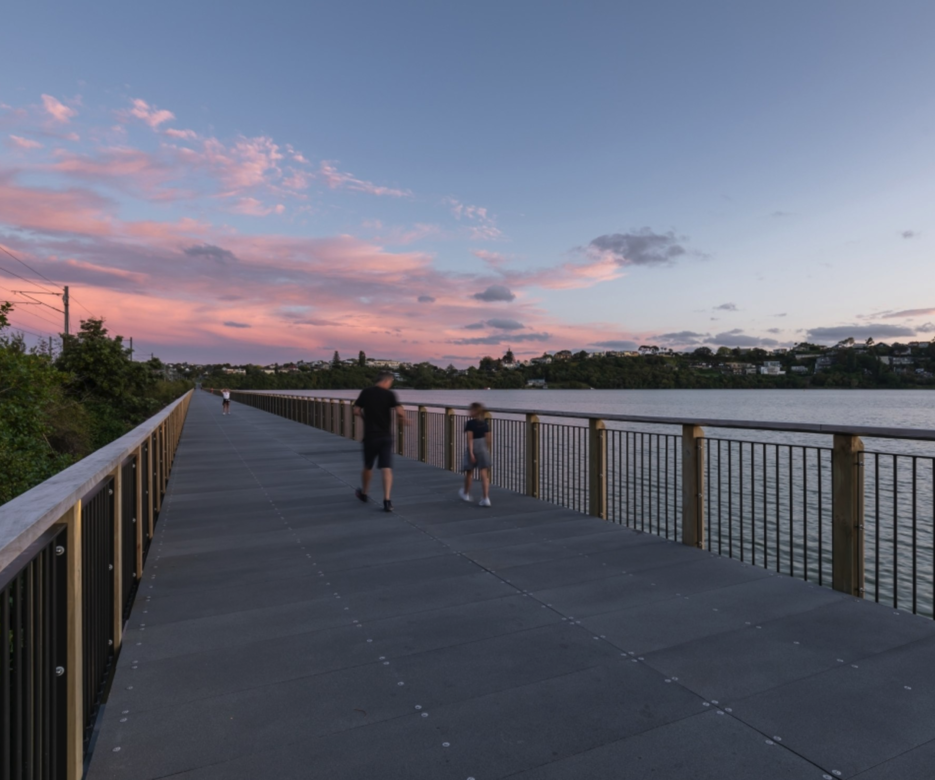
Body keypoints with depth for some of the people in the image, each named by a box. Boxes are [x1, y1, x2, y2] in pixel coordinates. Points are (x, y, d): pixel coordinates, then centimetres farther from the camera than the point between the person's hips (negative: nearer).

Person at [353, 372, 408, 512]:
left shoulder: (365, 392, 0)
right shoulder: (390, 394, -6)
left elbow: (356, 411, 0)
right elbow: (399, 410, -18)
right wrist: (405, 419, 1)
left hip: (370, 435, 2)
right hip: (386, 436, -2)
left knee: (368, 466, 19)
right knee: (387, 468, -4)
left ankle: (364, 493, 39)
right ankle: (387, 500, -15)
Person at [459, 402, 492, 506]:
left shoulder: (470, 423, -11)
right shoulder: (485, 423, 4)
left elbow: (470, 439, -16)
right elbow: (488, 438, 7)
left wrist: (471, 453, -18)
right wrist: (488, 450, 19)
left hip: (473, 449, -3)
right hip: (483, 449, 3)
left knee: (469, 472, 16)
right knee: (484, 474, -1)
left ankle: (466, 493, 37)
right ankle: (486, 498, -10)